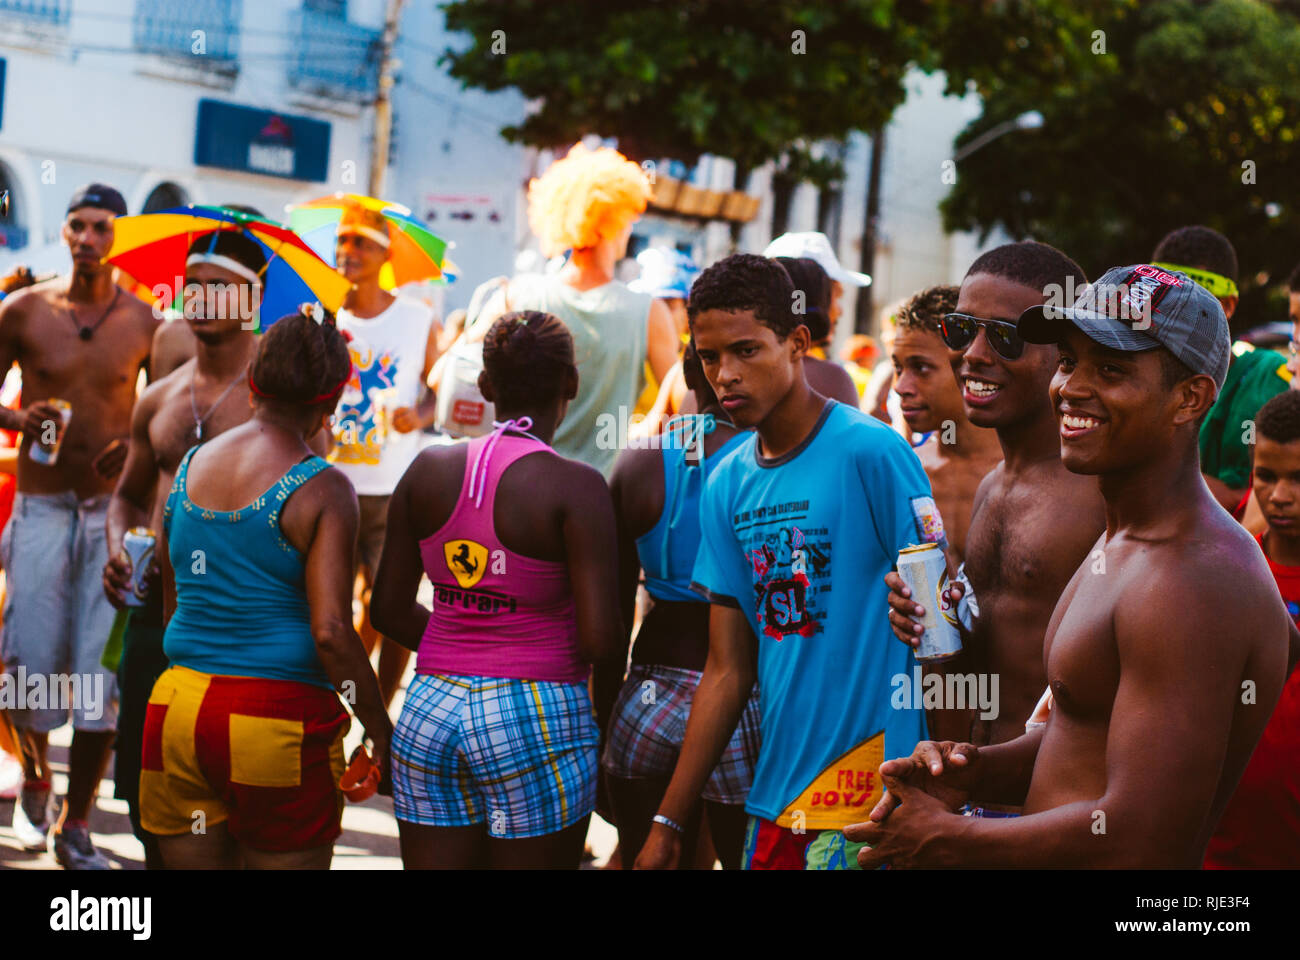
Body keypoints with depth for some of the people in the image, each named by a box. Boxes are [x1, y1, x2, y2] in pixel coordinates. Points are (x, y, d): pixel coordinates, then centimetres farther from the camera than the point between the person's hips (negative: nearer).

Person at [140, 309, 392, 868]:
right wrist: (381, 730, -5)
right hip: (280, 717, -5)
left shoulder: (188, 467, 8)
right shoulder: (322, 491, -8)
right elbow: (331, 631, -15)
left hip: (176, 712, 5)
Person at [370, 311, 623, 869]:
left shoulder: (429, 471, 3)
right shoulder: (575, 487, -11)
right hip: (536, 719, -4)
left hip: (430, 712, 5)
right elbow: (600, 639, -15)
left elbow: (388, 610, 10)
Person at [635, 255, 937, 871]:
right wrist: (668, 821, 11)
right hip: (774, 795, 6)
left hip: (866, 798, -6)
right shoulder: (727, 485, 8)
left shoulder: (870, 453, -11)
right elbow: (728, 671, 11)